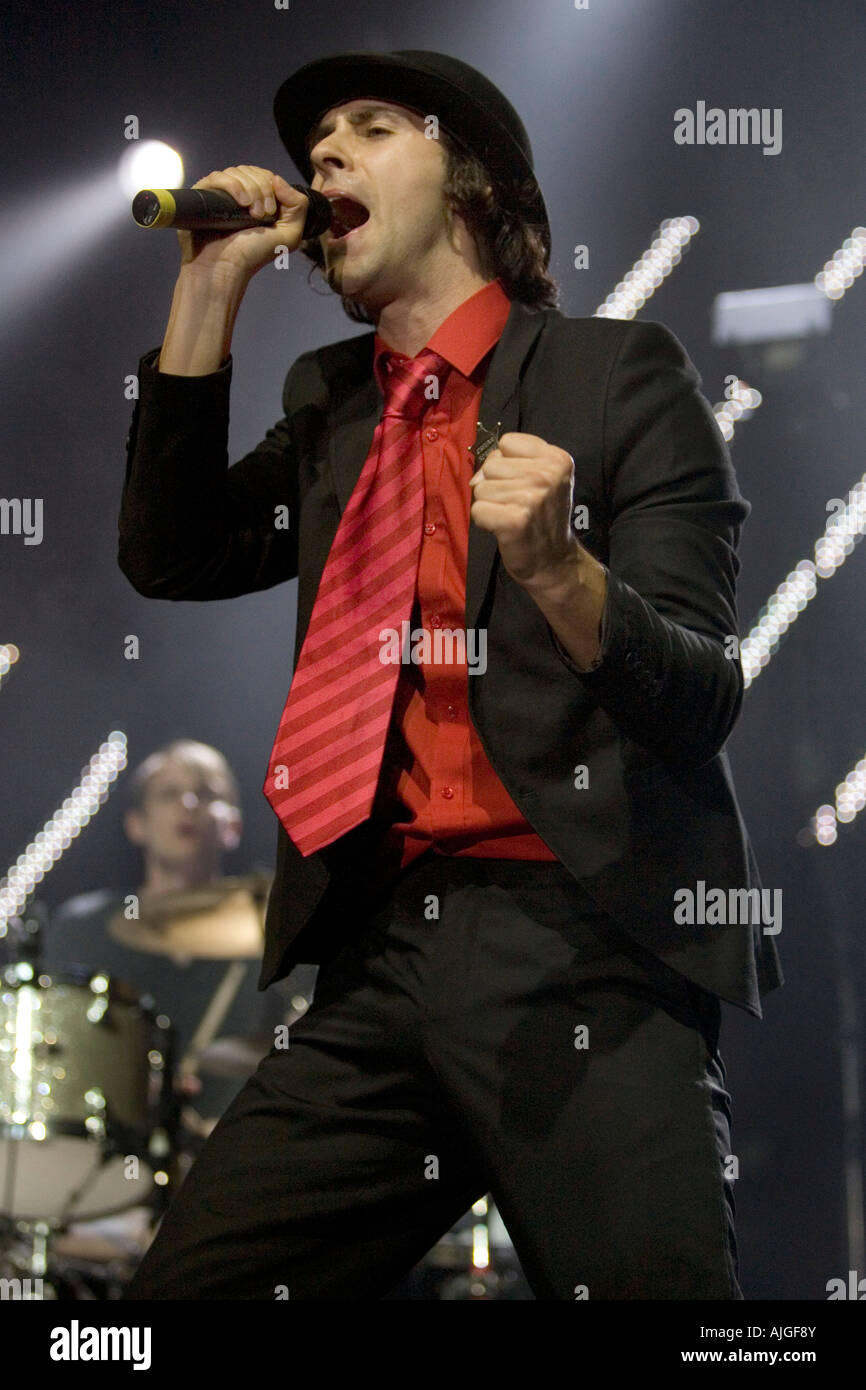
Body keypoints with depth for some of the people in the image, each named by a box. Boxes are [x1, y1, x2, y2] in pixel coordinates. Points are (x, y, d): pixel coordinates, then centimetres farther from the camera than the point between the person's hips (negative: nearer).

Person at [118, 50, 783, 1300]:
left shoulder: (617, 374, 1)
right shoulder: (328, 402, 20)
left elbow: (700, 700, -5)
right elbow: (170, 560, 12)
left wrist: (559, 573, -26)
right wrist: (211, 287, 8)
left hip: (580, 957, -5)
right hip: (381, 960, 5)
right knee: (188, 1285, -2)